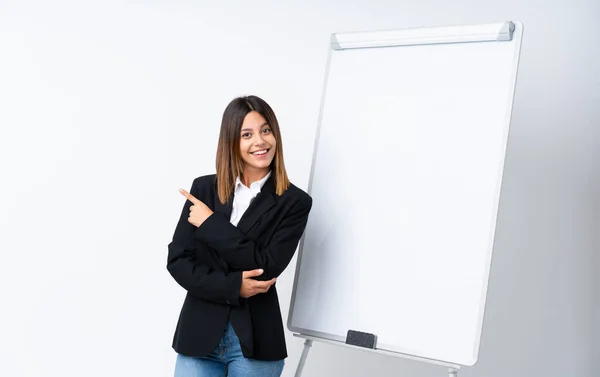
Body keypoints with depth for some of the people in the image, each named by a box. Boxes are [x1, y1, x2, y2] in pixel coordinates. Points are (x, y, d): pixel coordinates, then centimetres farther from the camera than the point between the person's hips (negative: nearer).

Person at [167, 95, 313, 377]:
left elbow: (267, 267, -13)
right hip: (198, 335, 2)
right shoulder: (204, 188, 3)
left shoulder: (294, 202, -4)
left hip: (255, 341, -1)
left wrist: (211, 223, -11)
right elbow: (177, 261, -1)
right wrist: (233, 286, -14)